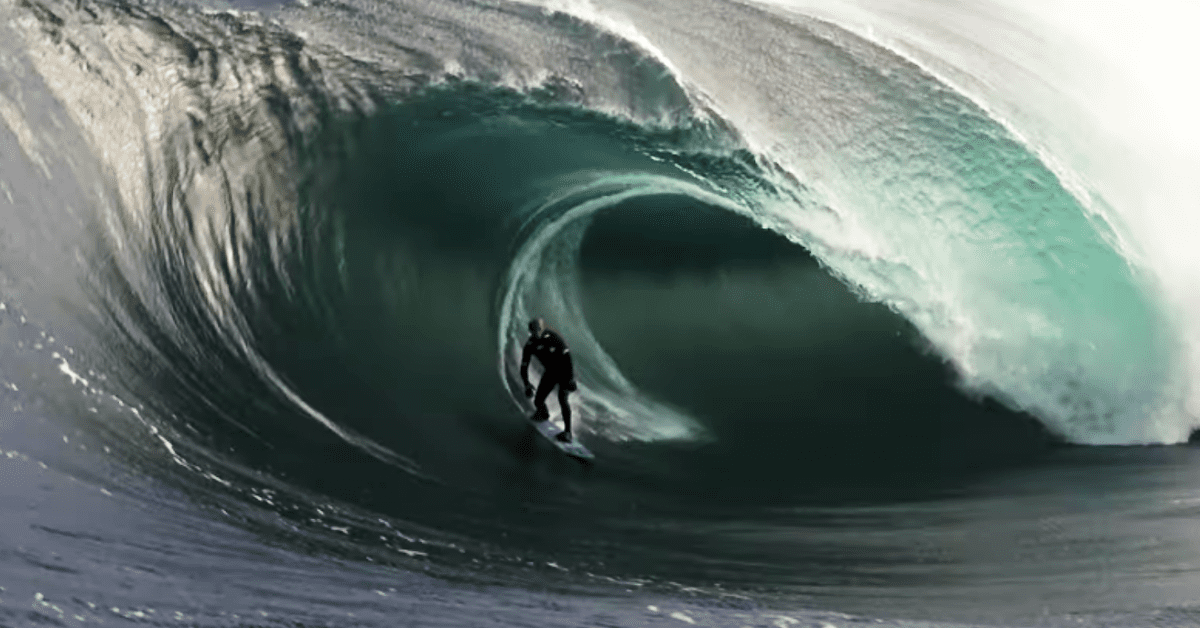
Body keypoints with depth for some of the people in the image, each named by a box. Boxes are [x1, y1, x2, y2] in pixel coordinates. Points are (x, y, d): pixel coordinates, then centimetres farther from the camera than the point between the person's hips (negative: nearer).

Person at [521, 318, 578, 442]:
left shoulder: (552, 336, -23)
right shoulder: (530, 345, -10)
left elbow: (567, 355, -25)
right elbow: (524, 366, -4)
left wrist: (571, 377, -29)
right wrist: (526, 384, -17)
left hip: (564, 370, -4)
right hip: (549, 372, 4)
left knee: (562, 398, -24)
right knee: (538, 402, 2)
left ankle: (567, 431, -18)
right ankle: (544, 414, 40)